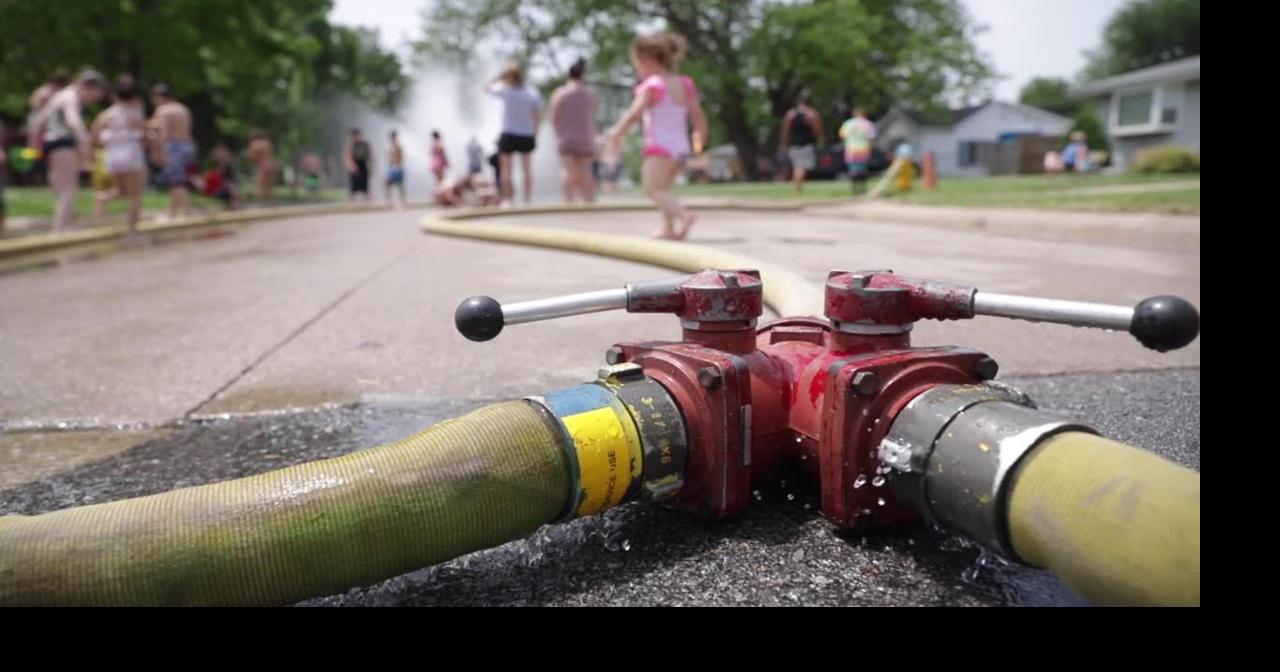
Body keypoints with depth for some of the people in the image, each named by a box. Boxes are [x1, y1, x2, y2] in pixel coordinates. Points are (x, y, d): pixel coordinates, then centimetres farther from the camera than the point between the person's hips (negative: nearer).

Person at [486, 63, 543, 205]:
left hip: (509, 136, -3)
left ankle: (508, 199, 2)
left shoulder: (505, 91, -10)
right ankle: (528, 199, 11)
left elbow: (487, 87, 9)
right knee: (527, 169, 13)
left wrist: (501, 76, 9)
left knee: (506, 170, 4)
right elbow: (538, 117, 0)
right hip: (527, 136, 3)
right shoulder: (533, 94, -4)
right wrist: (535, 134, 10)